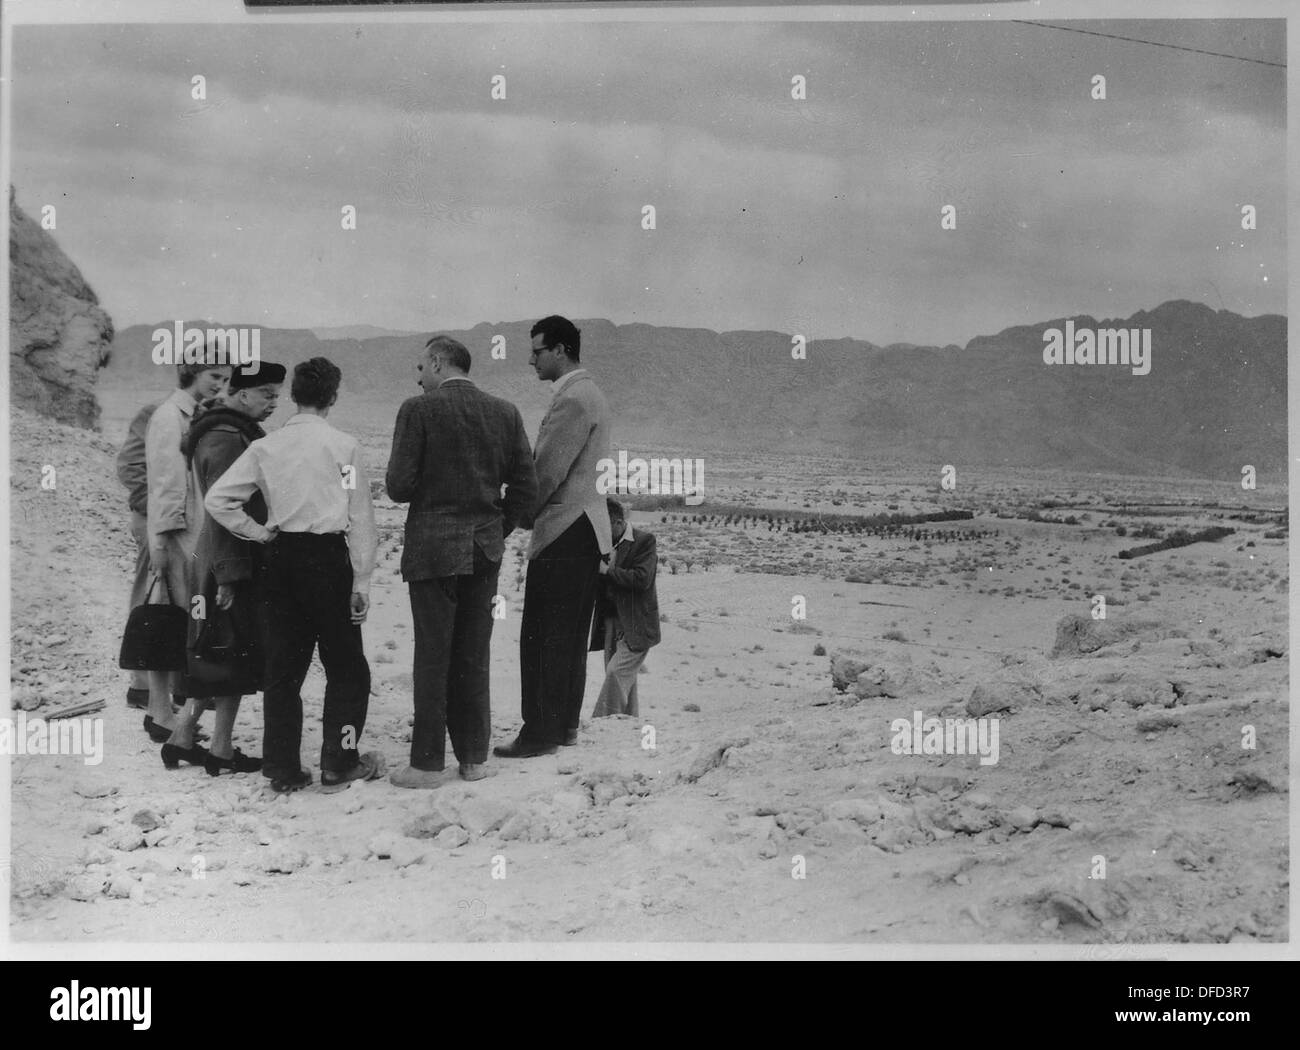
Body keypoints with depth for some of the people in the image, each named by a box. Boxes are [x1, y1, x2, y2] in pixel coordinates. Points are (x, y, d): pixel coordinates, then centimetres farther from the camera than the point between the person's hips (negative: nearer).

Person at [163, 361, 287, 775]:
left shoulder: (240, 432, 16)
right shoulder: (226, 439, -17)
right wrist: (229, 574, -24)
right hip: (232, 562, -10)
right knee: (235, 655, -2)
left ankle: (182, 738, 20)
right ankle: (221, 751, 6)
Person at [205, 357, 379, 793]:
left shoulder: (265, 447, 4)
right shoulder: (342, 445, -5)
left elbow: (217, 499, 1)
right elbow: (359, 516, -5)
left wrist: (258, 532, 8)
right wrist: (361, 579, -2)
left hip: (281, 557, 4)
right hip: (327, 555, -4)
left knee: (283, 667, 10)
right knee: (346, 666, 8)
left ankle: (282, 768, 11)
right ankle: (339, 762, 7)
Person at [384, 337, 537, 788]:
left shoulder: (418, 410, -8)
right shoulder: (505, 412, 5)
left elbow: (399, 485, -12)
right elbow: (525, 487, 5)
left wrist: (424, 489, 10)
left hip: (432, 547, -4)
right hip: (486, 549, 4)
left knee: (433, 656, 1)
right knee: (473, 656, 12)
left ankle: (427, 763, 5)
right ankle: (474, 757, 17)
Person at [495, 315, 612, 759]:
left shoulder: (573, 399, -15)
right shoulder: (588, 394, 18)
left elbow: (548, 471, -18)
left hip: (563, 531, -10)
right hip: (587, 527, 10)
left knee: (543, 636, -6)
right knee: (569, 635, 14)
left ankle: (541, 731, -2)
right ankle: (565, 724, 21)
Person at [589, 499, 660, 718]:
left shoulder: (644, 540, -8)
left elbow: (642, 580, -19)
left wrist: (607, 570, -18)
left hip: (635, 627, -7)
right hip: (611, 623, 7)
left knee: (616, 673, -17)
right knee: (625, 679, 9)